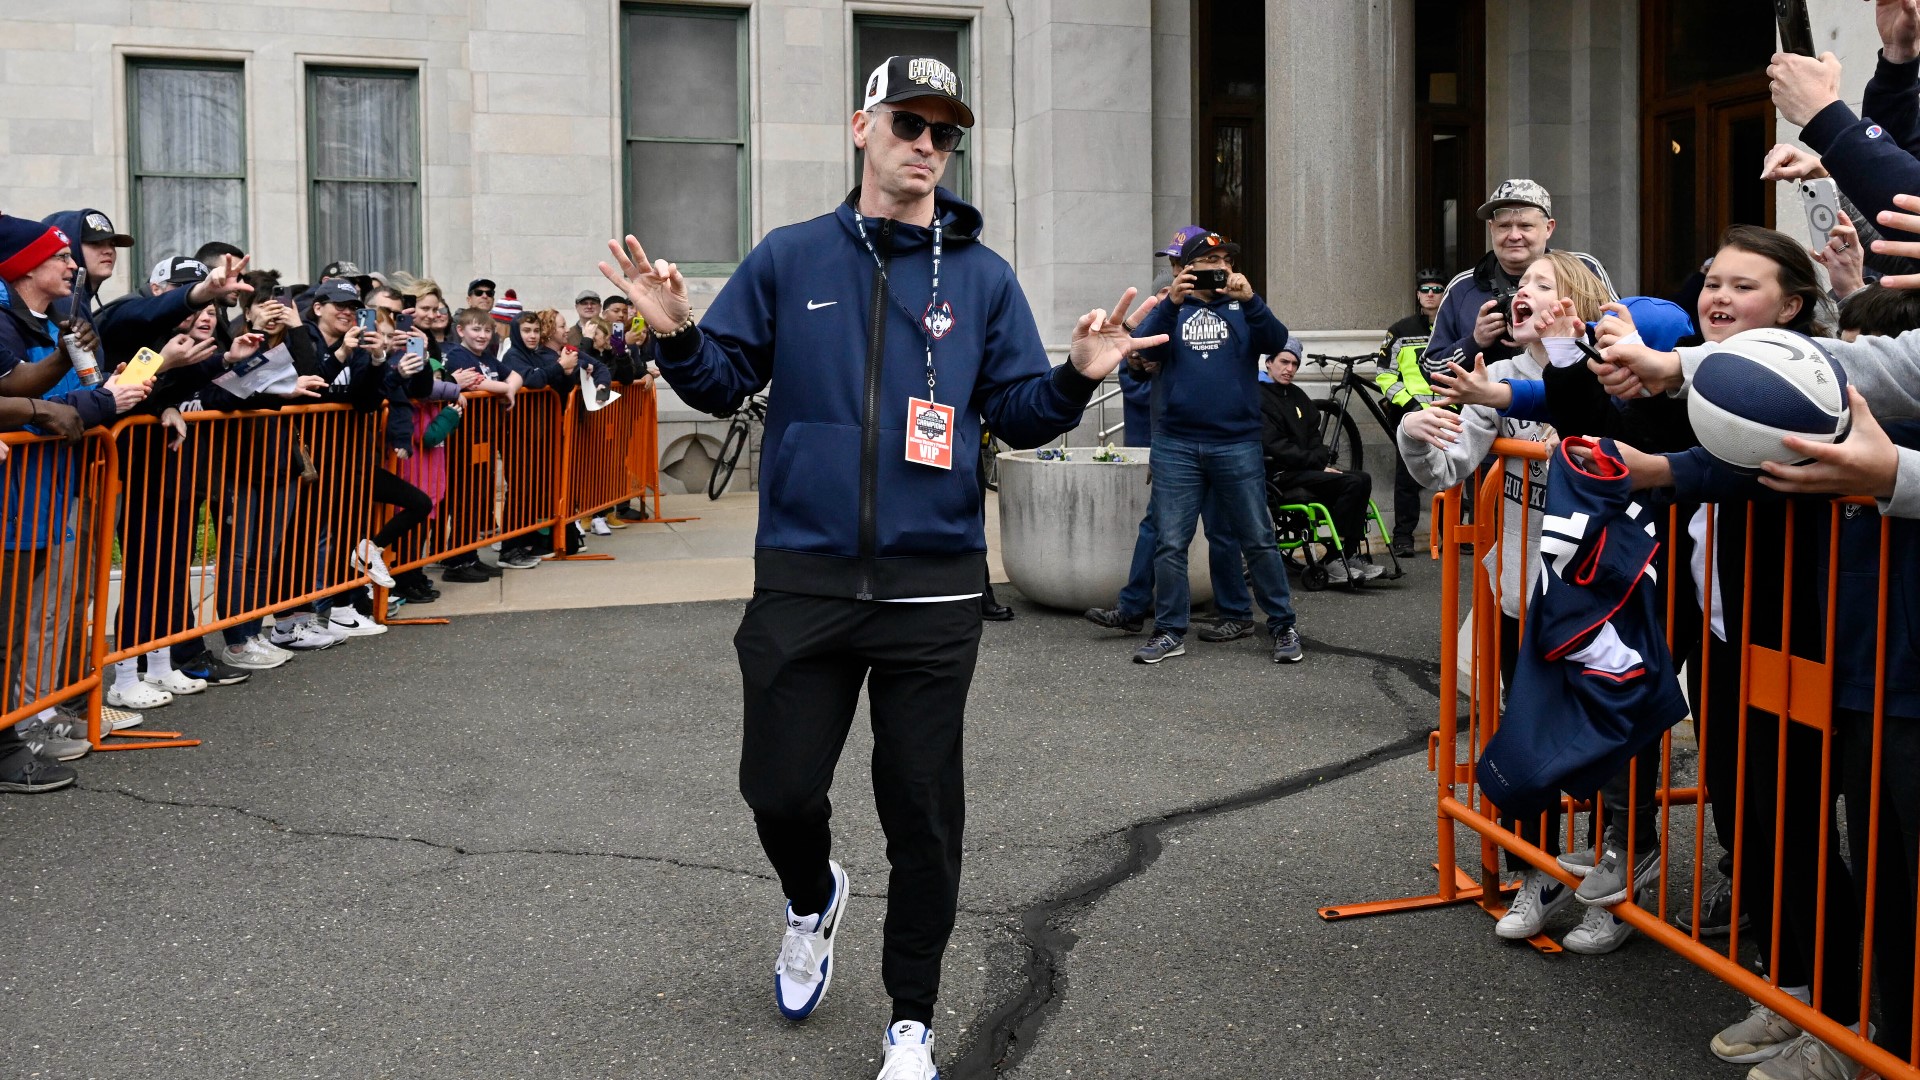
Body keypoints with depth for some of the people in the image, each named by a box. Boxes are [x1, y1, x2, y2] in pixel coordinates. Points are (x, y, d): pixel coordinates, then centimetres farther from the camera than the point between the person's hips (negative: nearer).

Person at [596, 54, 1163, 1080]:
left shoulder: (982, 277, 7)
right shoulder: (789, 259, 6)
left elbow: (1020, 413, 6)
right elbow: (725, 380, 8)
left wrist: (1076, 378, -13)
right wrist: (678, 335, -12)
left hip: (932, 588, 0)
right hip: (803, 579, 0)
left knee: (923, 810, 6)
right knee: (778, 788, 5)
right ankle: (812, 899, 41)